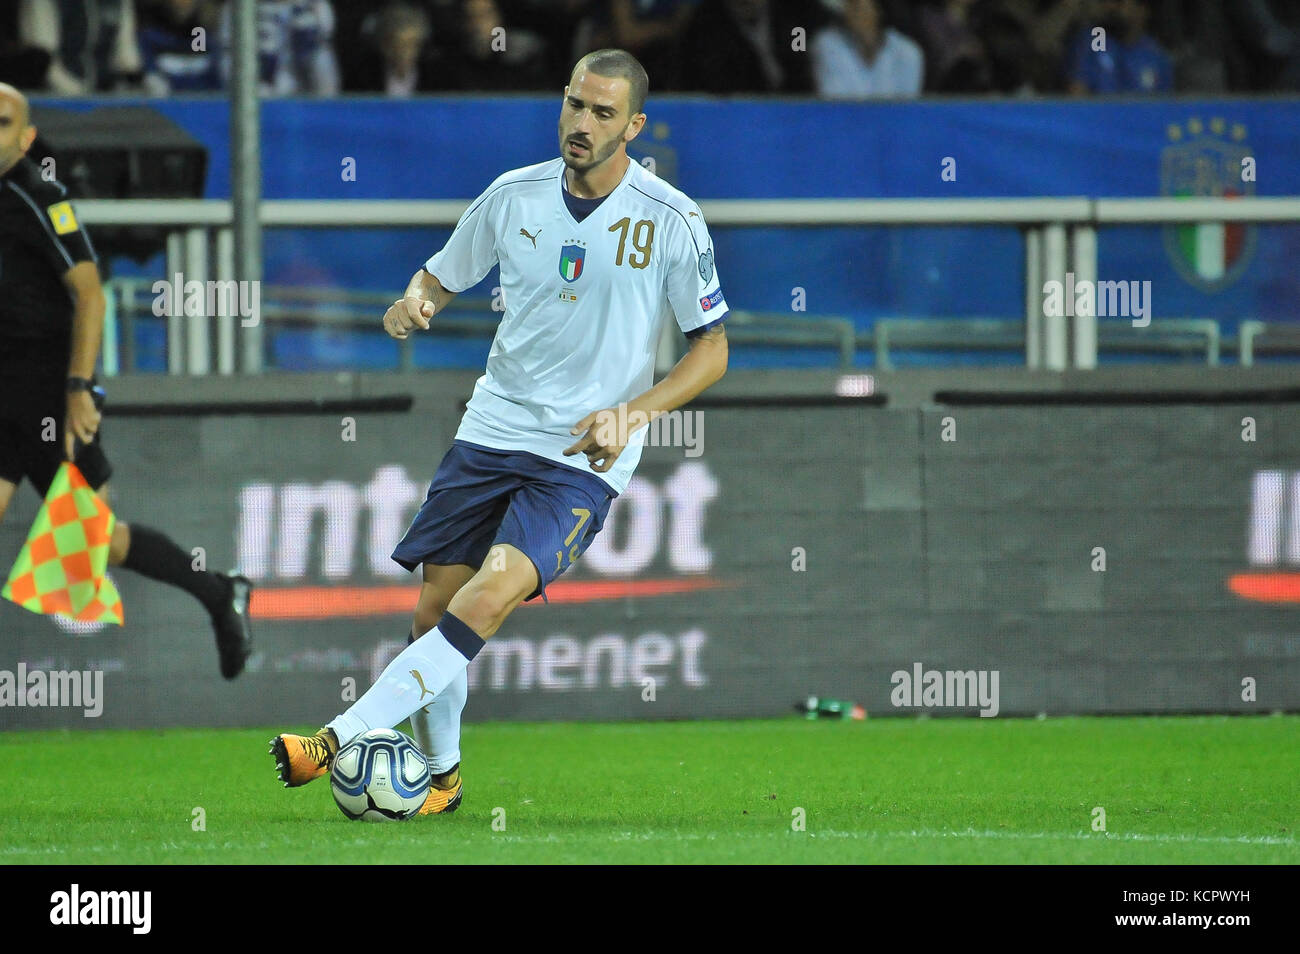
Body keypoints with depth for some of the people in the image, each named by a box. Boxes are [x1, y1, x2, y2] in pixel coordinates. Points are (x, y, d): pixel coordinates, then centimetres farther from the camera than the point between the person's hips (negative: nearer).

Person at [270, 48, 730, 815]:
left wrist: (633, 412, -15)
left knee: (489, 599, -24)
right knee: (435, 612, 1)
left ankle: (342, 740, -29)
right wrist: (416, 301, -8)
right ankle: (441, 776, 25)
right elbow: (443, 276, 17)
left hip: (584, 459, -4)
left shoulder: (674, 221, -7)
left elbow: (712, 349, -1)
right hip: (491, 433, 4)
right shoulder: (515, 195, 3)